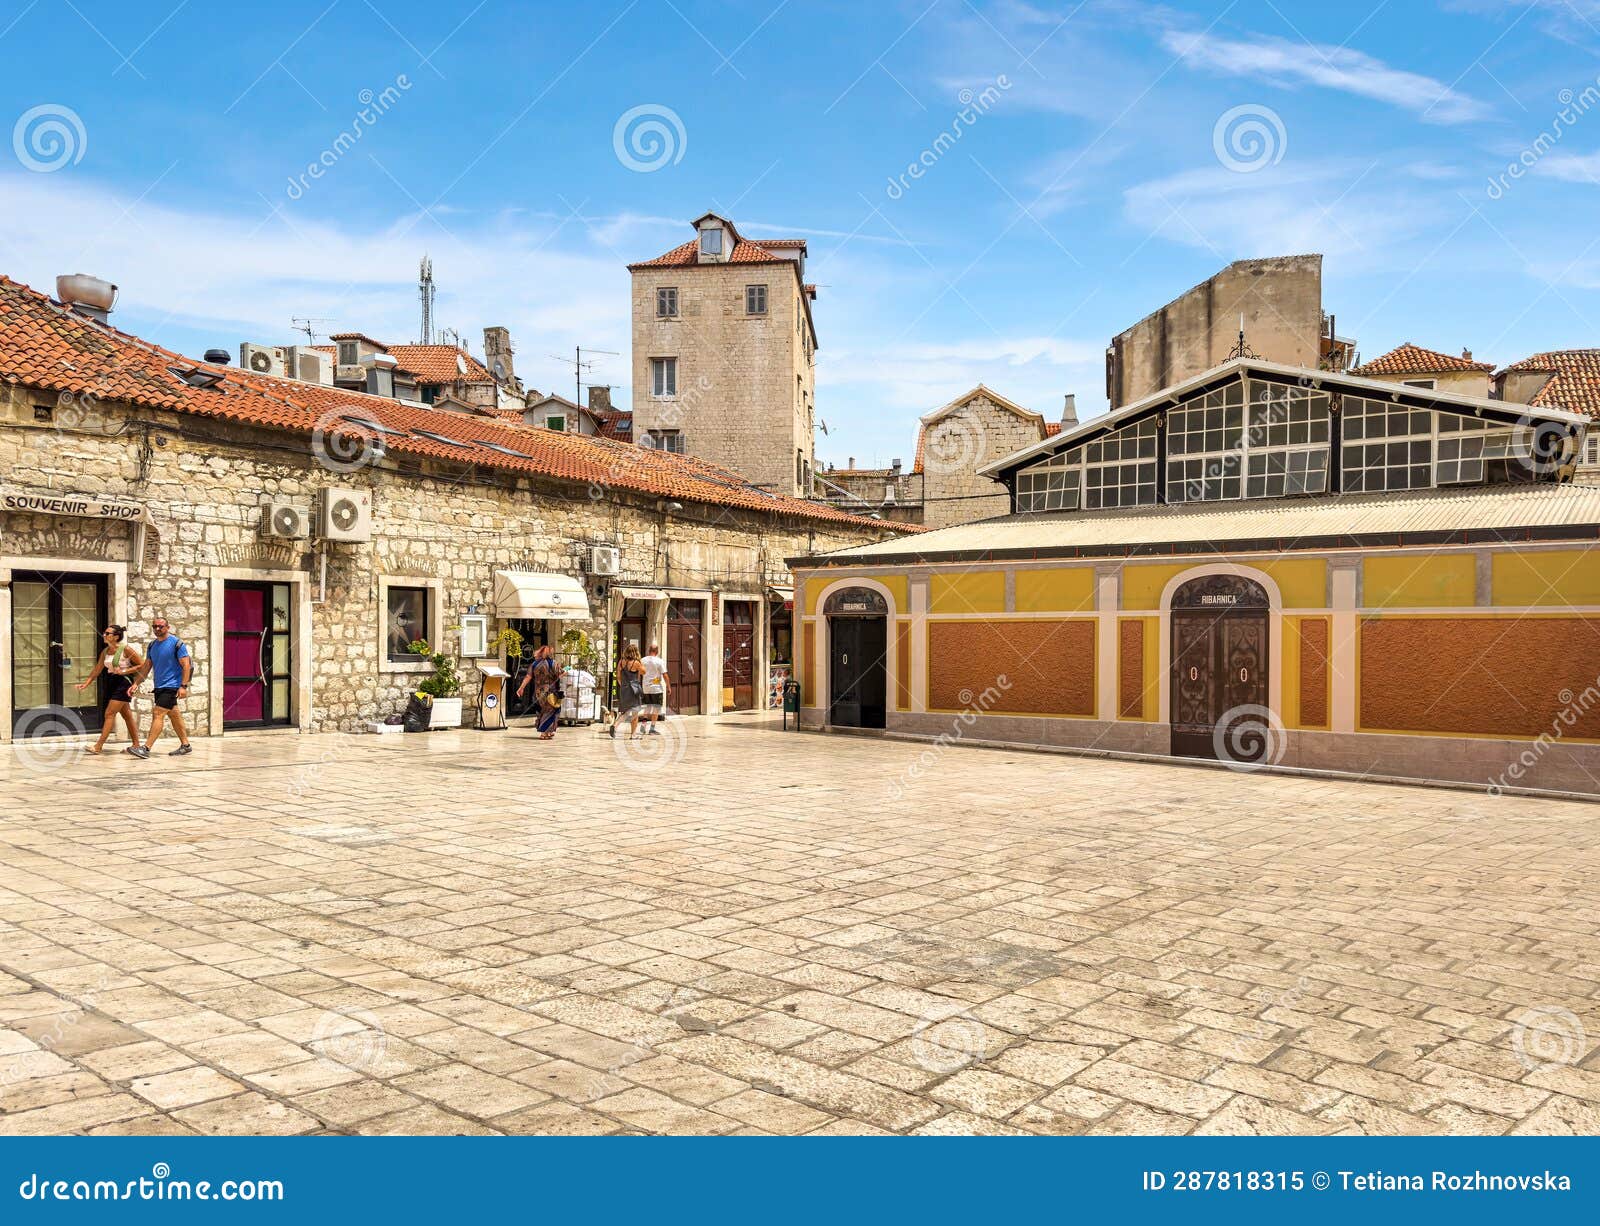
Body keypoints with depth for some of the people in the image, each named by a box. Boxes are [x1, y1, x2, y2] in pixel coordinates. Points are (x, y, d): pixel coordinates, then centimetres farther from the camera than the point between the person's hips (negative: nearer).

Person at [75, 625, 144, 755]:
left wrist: (124, 671, -16)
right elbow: (97, 670, 14)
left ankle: (98, 746, -6)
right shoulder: (105, 651, 9)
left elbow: (142, 665, -12)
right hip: (113, 683, 8)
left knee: (109, 714, -9)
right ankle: (136, 745, 17)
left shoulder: (125, 650, -12)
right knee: (127, 715, 11)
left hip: (123, 683, -8)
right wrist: (86, 683, 7)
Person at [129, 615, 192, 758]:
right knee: (173, 715, 13)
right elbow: (146, 667, 17)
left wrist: (183, 686, -19)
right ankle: (185, 745, 21)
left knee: (158, 715, -13)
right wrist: (135, 683, 9)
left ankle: (146, 748, -16)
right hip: (159, 686, 8)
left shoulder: (177, 643, -9)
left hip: (172, 686, -8)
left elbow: (186, 665, -12)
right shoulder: (152, 645, 12)